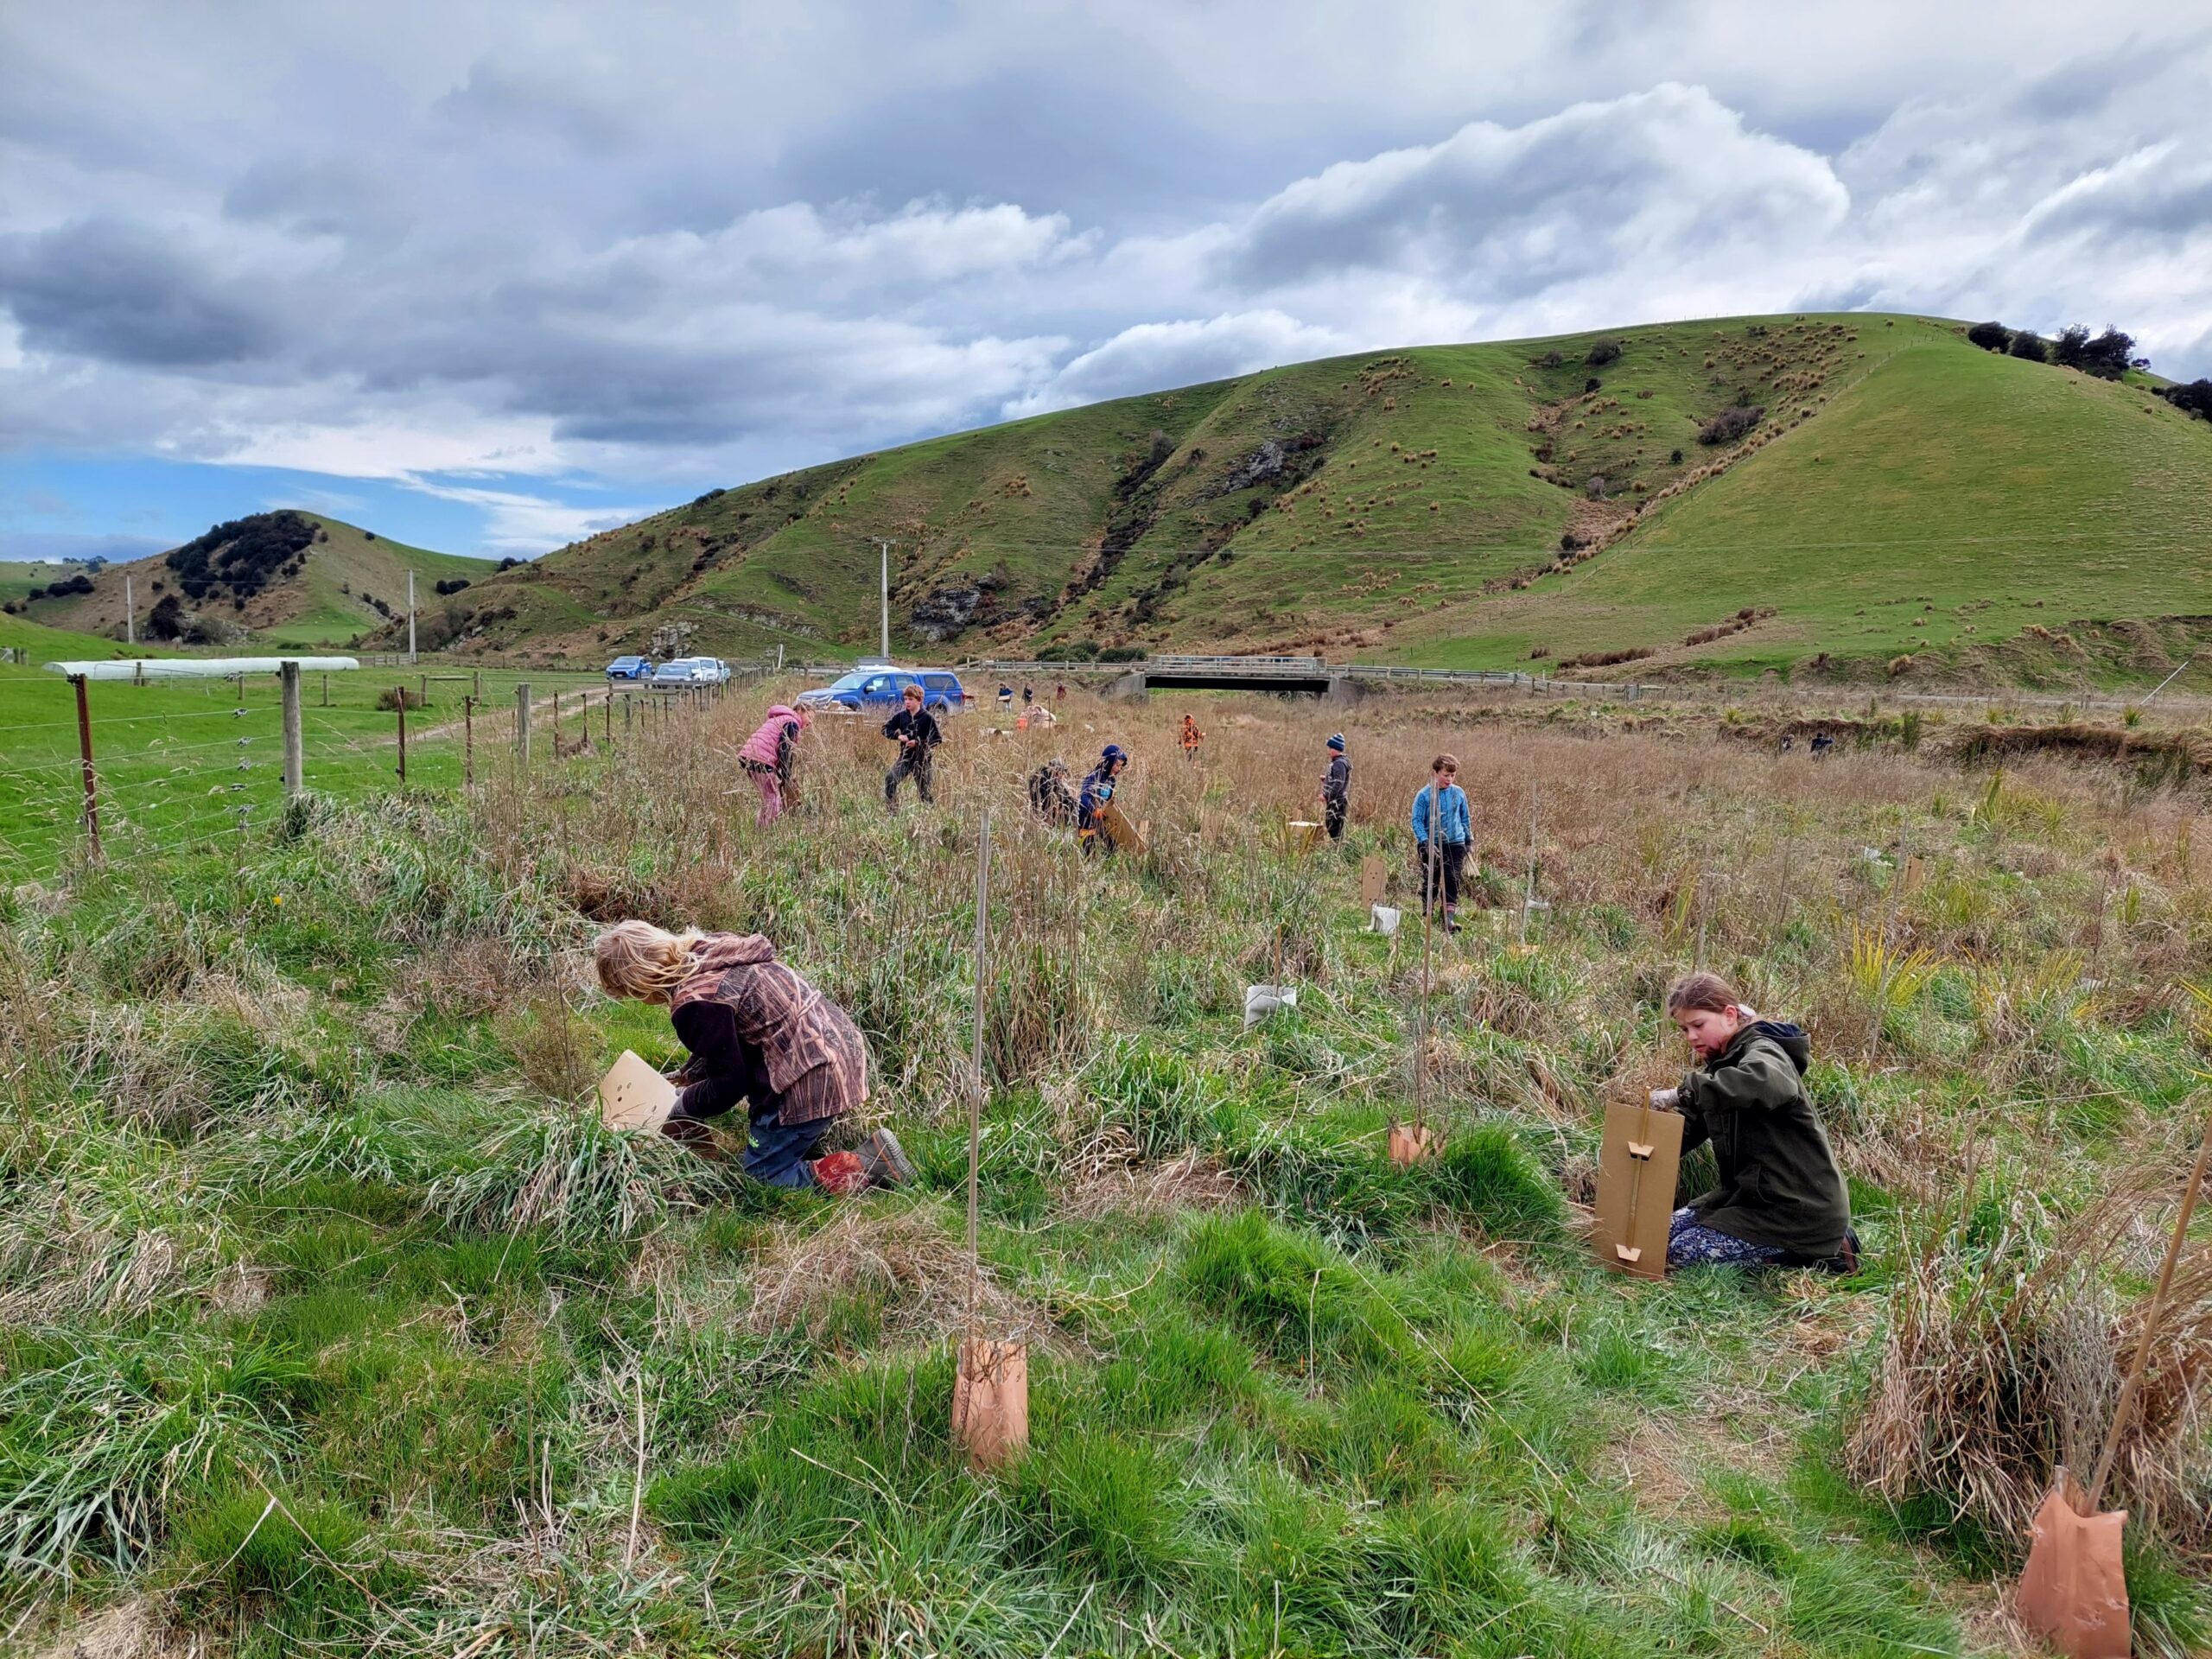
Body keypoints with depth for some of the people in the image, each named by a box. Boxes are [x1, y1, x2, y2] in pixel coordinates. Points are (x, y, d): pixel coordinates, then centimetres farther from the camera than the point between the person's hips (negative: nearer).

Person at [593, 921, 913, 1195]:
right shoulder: (710, 949, 8)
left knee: (761, 1178, 5)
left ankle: (870, 1166, -5)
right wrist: (686, 1076, 25)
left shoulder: (695, 1003, -19)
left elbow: (727, 1085, -8)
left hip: (811, 1080, -10)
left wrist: (682, 1107, 9)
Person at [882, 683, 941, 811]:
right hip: (905, 757, 4)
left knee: (924, 791, 4)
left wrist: (918, 742, -18)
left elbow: (937, 739, -10)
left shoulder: (928, 718, -10)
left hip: (922, 759, -3)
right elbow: (886, 728, 8)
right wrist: (898, 735, -10)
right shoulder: (901, 715, 1)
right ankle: (891, 809, -10)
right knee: (890, 779, -18)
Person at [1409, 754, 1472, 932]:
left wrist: (1469, 840, 15)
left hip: (1455, 844, 2)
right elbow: (1417, 821, -9)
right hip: (1431, 845, -2)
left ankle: (1449, 920, -11)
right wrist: (1425, 842, -20)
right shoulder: (1424, 795, -8)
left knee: (1452, 881, -8)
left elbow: (1465, 818, 15)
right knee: (1430, 882, 7)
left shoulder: (1459, 793, 3)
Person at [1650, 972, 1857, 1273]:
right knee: (1668, 1232, 8)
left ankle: (1823, 1252, -2)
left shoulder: (1761, 1051, -17)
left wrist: (1684, 1091, -43)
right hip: (1752, 1193, 10)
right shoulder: (1721, 1062, 11)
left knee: (1683, 1253, -12)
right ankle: (1790, 1246, 13)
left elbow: (1769, 1083, -45)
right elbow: (1687, 1127, 5)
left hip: (1801, 1210, -10)